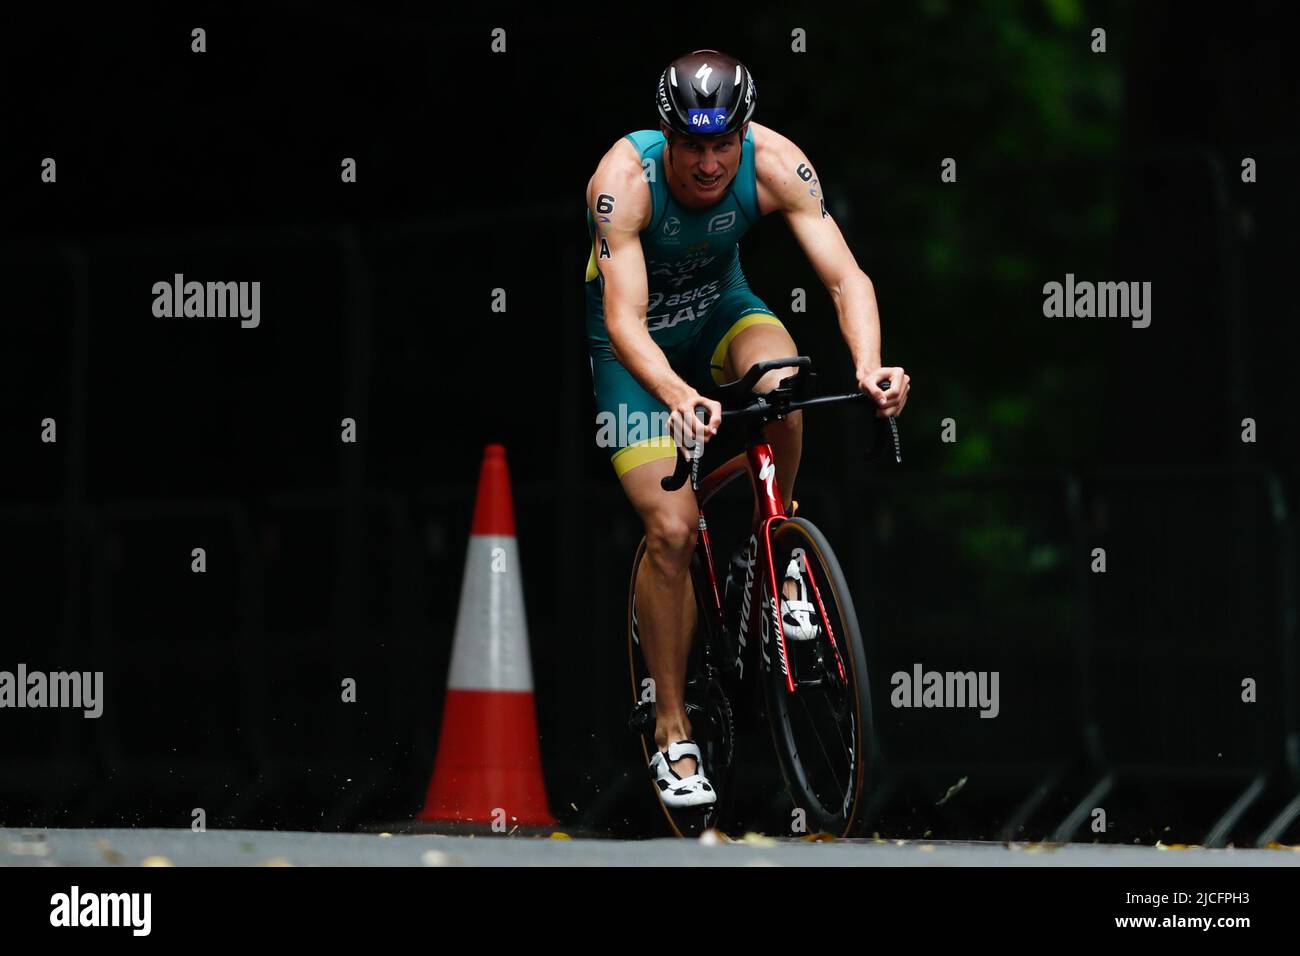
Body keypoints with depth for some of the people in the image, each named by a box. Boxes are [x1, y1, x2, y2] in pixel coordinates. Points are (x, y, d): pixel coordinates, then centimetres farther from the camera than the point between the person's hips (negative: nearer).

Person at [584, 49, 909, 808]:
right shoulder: (625, 178, -33)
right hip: (637, 344, -2)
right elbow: (624, 317, -40)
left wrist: (869, 366, -50)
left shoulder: (775, 164, -26)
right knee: (672, 528, -15)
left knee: (782, 382, -34)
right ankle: (673, 731, 0)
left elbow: (845, 275, -30)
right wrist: (678, 396, -59)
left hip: (719, 310, 2)